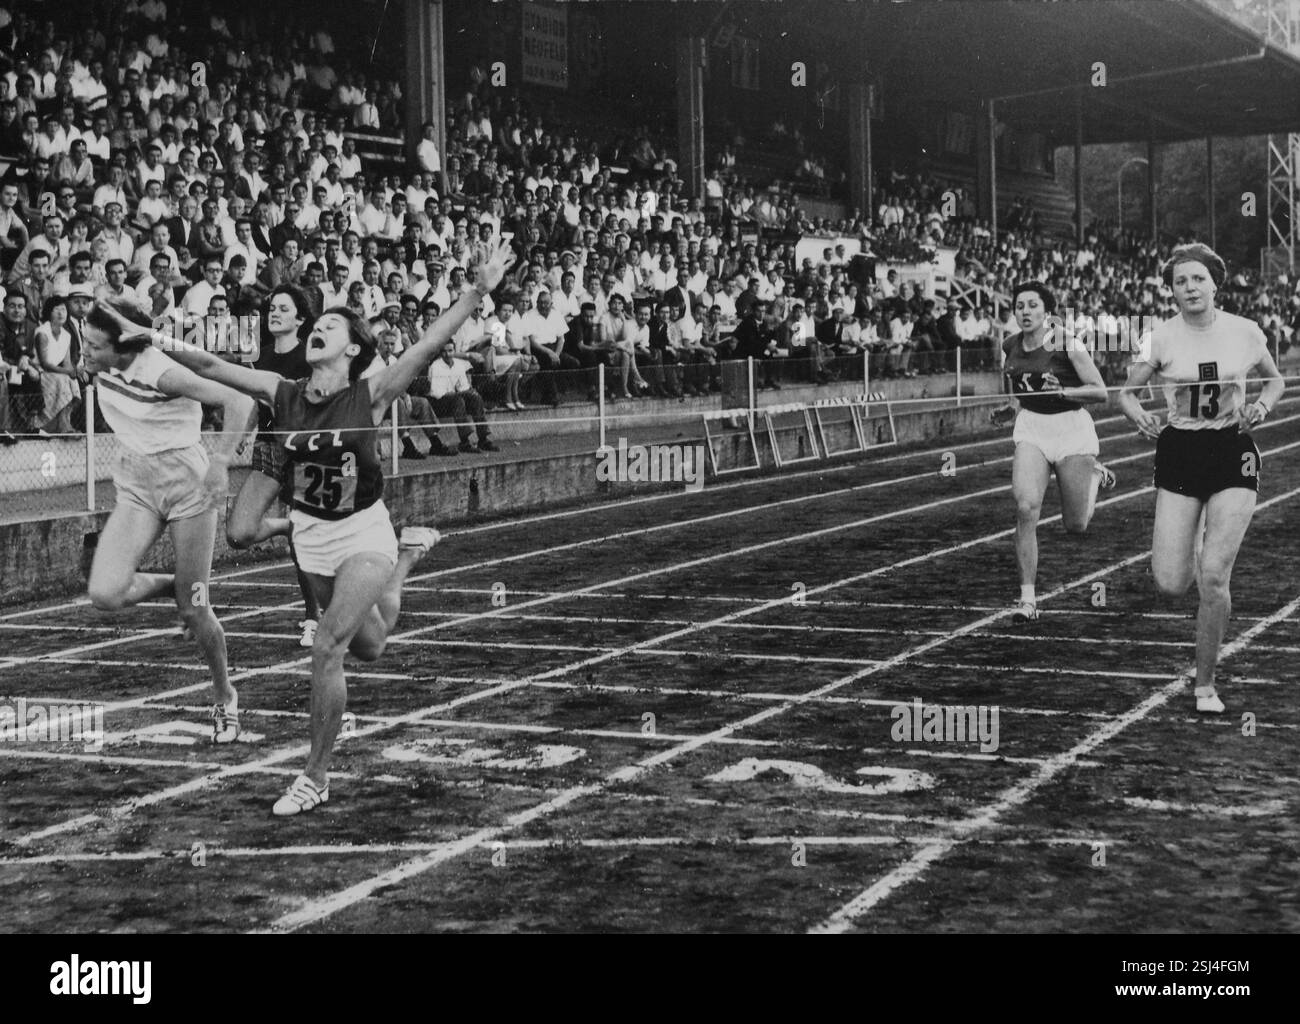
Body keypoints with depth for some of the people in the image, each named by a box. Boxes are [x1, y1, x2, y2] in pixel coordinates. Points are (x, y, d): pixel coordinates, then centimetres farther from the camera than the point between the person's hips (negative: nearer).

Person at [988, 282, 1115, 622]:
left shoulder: (1068, 345, -13)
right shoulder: (1010, 347, 2)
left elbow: (1100, 392, -10)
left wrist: (1062, 391, -24)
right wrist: (1008, 409, 4)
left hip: (1071, 430, -3)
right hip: (1031, 429, 3)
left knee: (1075, 526, 5)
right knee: (1025, 508, -19)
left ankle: (1094, 475, 40)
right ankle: (1028, 598, -13)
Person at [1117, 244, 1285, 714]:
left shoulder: (1246, 332, -2)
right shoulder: (1161, 339, -5)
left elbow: (1276, 379, 15)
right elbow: (1127, 392, 5)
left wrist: (1262, 404, -6)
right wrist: (1140, 417, -16)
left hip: (1233, 453, -1)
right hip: (1179, 453, 1)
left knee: (1213, 577, -12)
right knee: (1171, 585, -6)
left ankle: (1205, 684, 5)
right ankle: (1193, 544, 34)